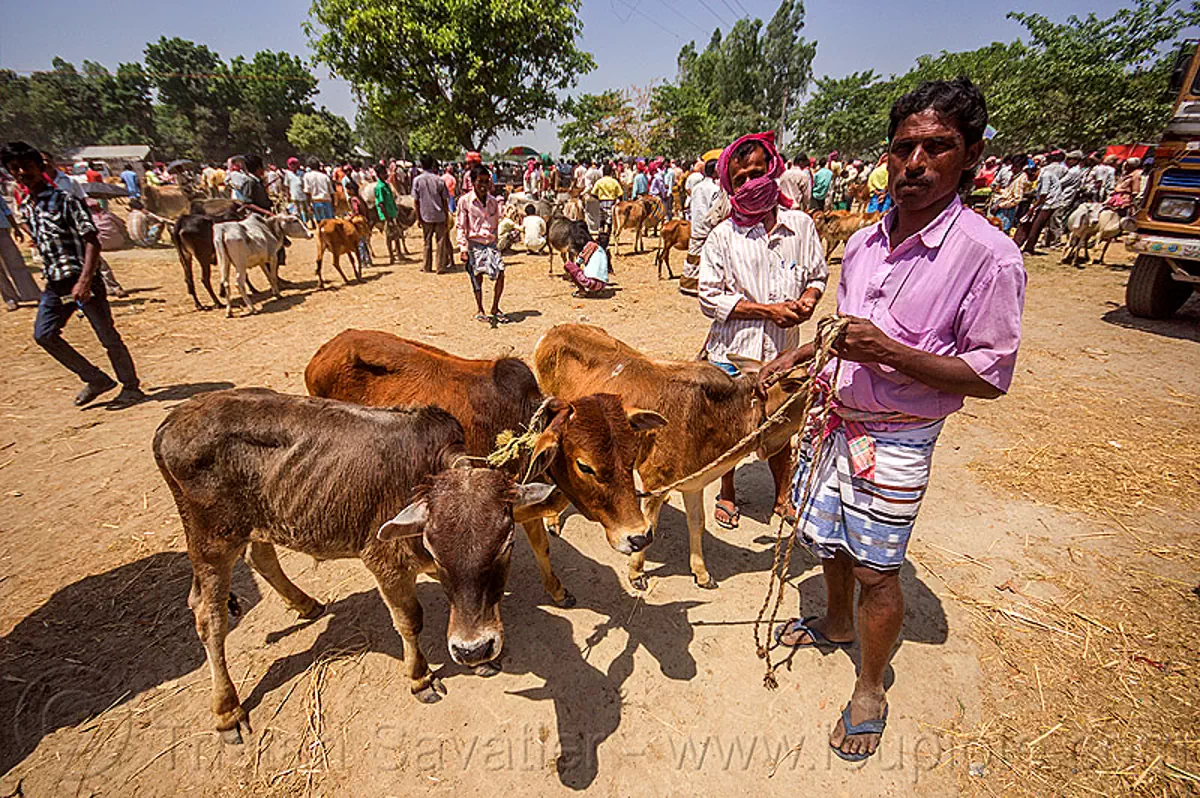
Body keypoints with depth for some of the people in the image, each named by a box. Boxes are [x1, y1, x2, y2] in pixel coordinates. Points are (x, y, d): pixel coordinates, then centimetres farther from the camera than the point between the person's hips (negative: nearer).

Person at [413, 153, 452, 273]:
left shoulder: (417, 180, -3)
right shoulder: (439, 180, -4)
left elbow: (416, 201, -3)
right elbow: (445, 199, -2)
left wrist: (418, 217, 4)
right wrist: (446, 215, 7)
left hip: (426, 215, 1)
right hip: (439, 215, -1)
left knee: (427, 242, 12)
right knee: (441, 241, 5)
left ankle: (427, 267, 17)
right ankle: (440, 267, 3)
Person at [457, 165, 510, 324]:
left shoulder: (493, 201, 7)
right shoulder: (465, 201, -5)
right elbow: (461, 226, -4)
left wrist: (495, 239, 15)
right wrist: (463, 247, -11)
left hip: (490, 243, 4)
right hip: (474, 244, -4)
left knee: (500, 273, -6)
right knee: (477, 277, 1)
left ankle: (495, 308, 10)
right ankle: (479, 311, 16)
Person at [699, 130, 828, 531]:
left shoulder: (801, 225, 2)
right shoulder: (723, 236, -6)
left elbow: (818, 275, 13)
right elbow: (711, 298, -9)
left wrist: (808, 298, -11)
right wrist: (769, 309, -16)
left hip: (783, 351, 2)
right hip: (732, 351, -1)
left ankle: (782, 495, 39)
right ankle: (727, 494, 37)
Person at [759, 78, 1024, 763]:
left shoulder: (989, 255, -17)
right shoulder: (864, 242, 3)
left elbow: (990, 377, -16)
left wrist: (887, 352, -28)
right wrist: (797, 356, 5)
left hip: (897, 438, -6)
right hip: (836, 416, 6)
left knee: (876, 570, 6)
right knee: (830, 539, 21)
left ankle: (871, 692, 31)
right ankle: (838, 624, 50)